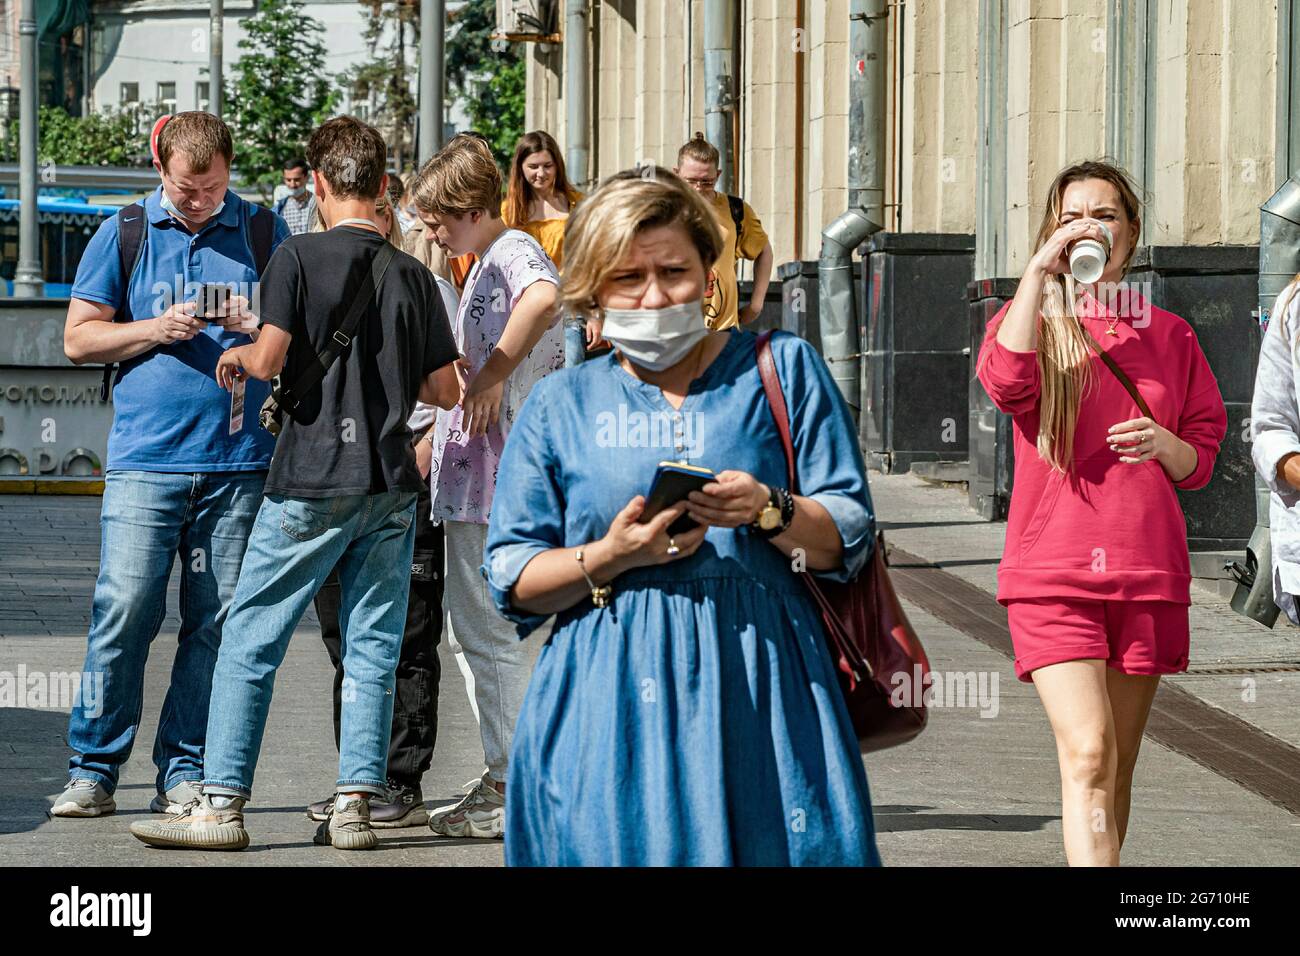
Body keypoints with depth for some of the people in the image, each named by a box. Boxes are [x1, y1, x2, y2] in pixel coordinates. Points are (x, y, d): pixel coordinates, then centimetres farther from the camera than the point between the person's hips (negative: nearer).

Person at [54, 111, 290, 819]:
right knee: (124, 613, -8)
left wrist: (256, 325, -9)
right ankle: (92, 769, 0)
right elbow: (79, 338, 9)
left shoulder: (262, 233, 10)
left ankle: (185, 772, 9)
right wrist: (156, 329, -7)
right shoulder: (123, 235, 9)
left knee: (216, 621, 1)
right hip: (146, 460, -1)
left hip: (240, 462, 1)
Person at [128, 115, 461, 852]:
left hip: (312, 482, -4)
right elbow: (445, 391, 7)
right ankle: (356, 805, 4)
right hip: (391, 485, 4)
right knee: (373, 647, 7)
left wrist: (235, 359, 8)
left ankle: (223, 803, 0)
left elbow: (270, 357, -14)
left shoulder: (300, 257, -6)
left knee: (251, 639, 2)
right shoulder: (414, 275, 5)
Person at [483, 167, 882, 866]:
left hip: (758, 694, 0)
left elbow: (848, 542, 5)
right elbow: (511, 581, 7)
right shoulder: (561, 405, 11)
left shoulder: (781, 369, 9)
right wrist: (608, 558, -10)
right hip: (608, 712, 1)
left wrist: (768, 511, -14)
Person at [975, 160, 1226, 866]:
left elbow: (1200, 460, 14)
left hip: (1147, 572, 3)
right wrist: (1040, 270, -17)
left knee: (1117, 769, 9)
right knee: (1088, 756, -17)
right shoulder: (1031, 321, 6)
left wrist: (1165, 445, -9)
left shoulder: (1168, 335, 12)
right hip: (1052, 572, -3)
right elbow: (1006, 384, -18)